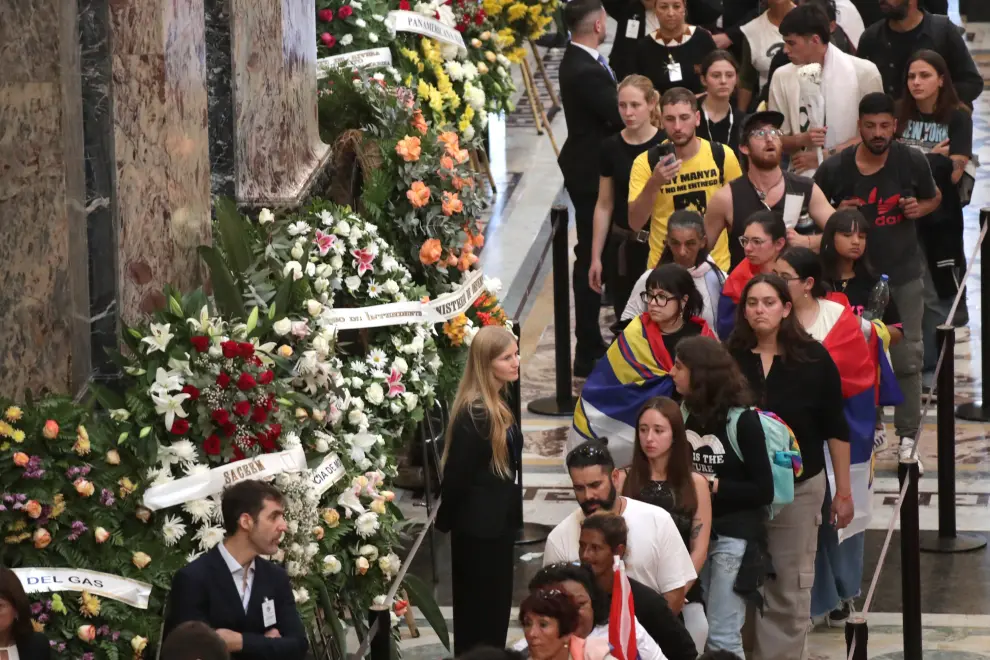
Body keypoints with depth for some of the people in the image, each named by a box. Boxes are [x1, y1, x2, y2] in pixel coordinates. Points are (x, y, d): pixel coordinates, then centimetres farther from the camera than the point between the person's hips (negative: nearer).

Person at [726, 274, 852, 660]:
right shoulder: (729, 358, -2)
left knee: (790, 590, 5)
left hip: (799, 487, -1)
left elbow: (835, 429, 1)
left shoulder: (813, 358, -4)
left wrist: (844, 491, 0)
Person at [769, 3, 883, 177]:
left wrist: (825, 155, -7)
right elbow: (776, 139, 10)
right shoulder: (782, 77, 4)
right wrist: (801, 140, -11)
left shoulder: (863, 72, -2)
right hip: (803, 177, 2)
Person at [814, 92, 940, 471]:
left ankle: (907, 436, 10)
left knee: (907, 358, 0)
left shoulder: (912, 163, -7)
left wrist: (919, 208, -11)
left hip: (905, 275, 0)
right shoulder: (835, 170, -10)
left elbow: (934, 198, 12)